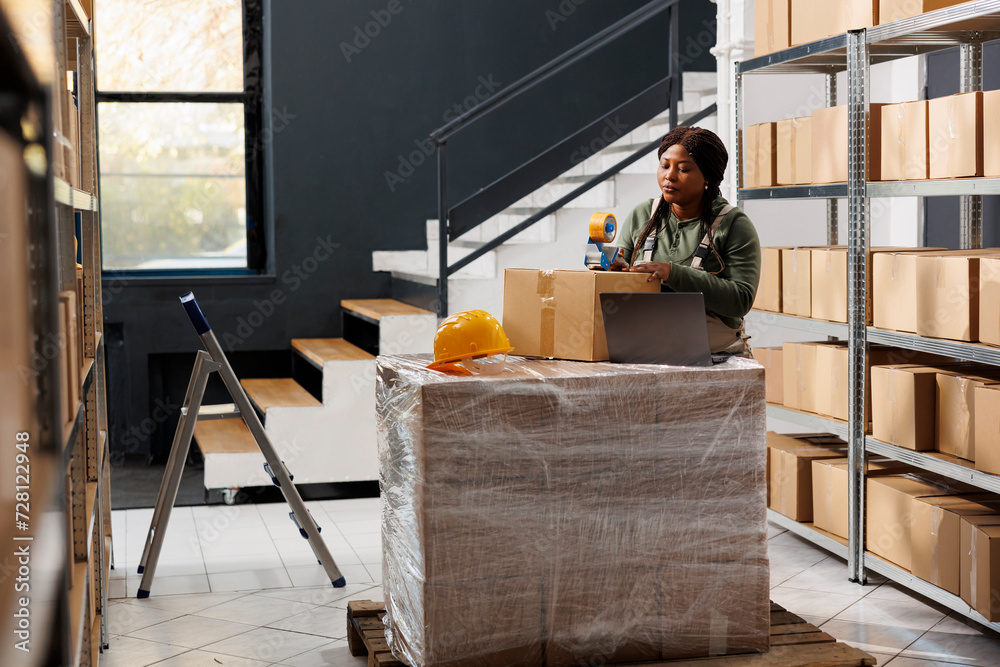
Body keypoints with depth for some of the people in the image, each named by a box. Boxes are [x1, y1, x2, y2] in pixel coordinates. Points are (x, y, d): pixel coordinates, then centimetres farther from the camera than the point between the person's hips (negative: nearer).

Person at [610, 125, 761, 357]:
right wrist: (615, 271, -12)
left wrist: (674, 273, -20)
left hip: (716, 355, -3)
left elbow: (741, 300, -12)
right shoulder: (641, 216, 11)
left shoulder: (734, 225, 0)